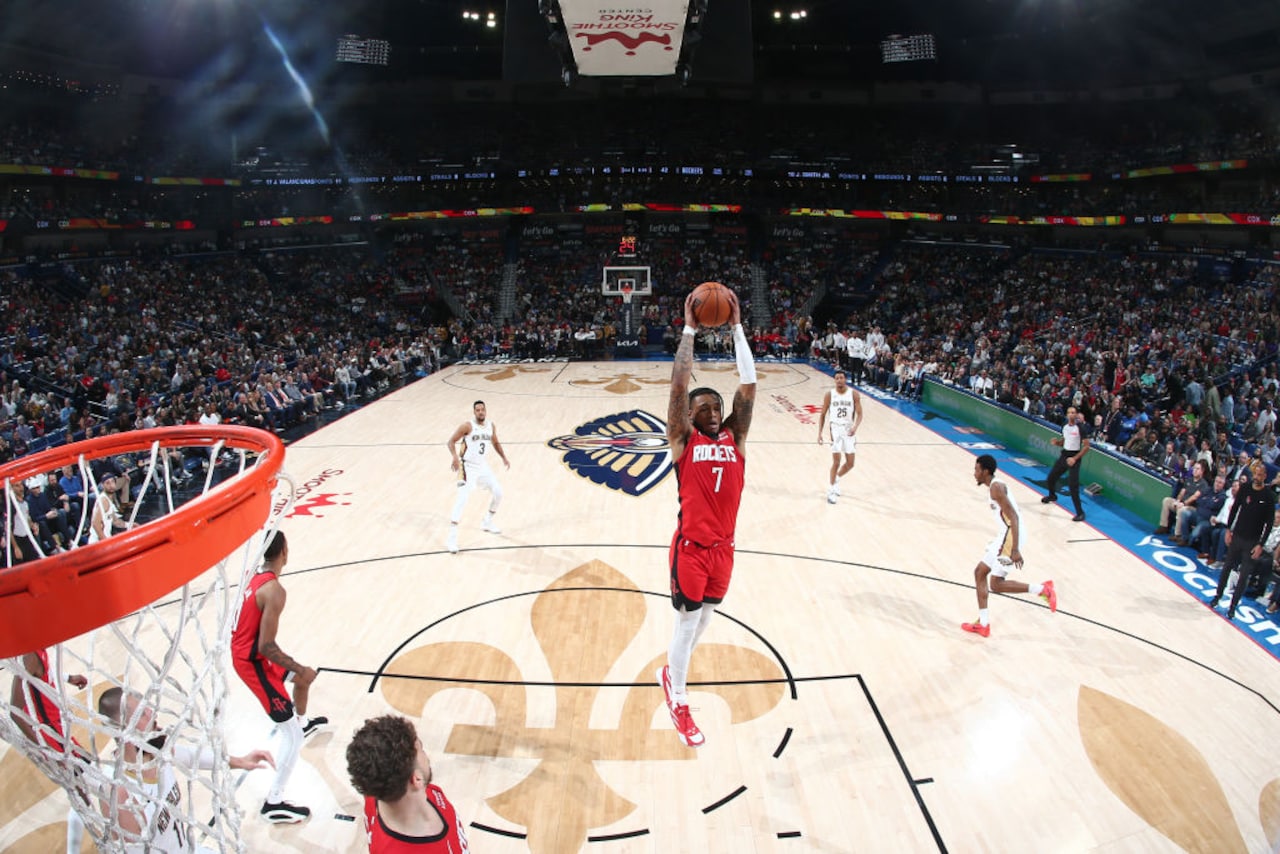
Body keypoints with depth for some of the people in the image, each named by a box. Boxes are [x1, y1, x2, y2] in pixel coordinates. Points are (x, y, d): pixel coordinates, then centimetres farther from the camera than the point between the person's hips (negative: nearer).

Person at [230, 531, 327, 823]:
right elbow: (265, 647, -28)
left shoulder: (256, 576, -1)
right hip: (252, 661, -9)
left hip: (241, 650, 9)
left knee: (303, 674, 32)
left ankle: (304, 722, 57)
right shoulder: (274, 590, -28)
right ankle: (274, 803, 3)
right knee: (291, 735, -4)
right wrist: (300, 669, -17)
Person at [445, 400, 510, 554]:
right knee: (462, 498, -18)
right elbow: (451, 441, -13)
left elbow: (495, 442, 19)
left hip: (483, 466, 6)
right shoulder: (467, 426, -16)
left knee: (498, 492, 8)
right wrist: (455, 457, -30)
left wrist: (504, 457, 10)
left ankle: (487, 522, 31)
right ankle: (452, 536, -17)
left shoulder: (491, 426, 2)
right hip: (468, 467, -6)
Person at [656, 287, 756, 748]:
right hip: (691, 547, -5)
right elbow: (679, 385, -16)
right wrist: (690, 330, -13)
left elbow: (748, 385, -4)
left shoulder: (734, 437, 4)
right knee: (687, 623, 4)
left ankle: (671, 671, 45)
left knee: (703, 619, 19)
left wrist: (736, 327, -6)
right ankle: (678, 700, 24)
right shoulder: (683, 440, -6)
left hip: (723, 547, 5)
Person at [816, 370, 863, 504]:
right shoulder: (830, 394, -4)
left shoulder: (854, 394, -5)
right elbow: (823, 415, 3)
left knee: (850, 464, 4)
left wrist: (855, 427, -25)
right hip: (836, 429, -1)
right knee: (836, 462, -7)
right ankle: (832, 490, 10)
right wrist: (820, 433, -4)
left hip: (849, 430, 1)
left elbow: (859, 414, -6)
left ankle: (837, 478, 34)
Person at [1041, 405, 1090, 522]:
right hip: (1064, 455, 7)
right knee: (1051, 477, 18)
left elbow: (1086, 447, -15)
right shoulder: (1064, 426, 4)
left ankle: (1080, 513, -7)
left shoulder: (1081, 427, -16)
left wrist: (1075, 458, -22)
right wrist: (1057, 442, -4)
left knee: (1073, 486, -15)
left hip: (1074, 457, -7)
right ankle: (1052, 496, 48)